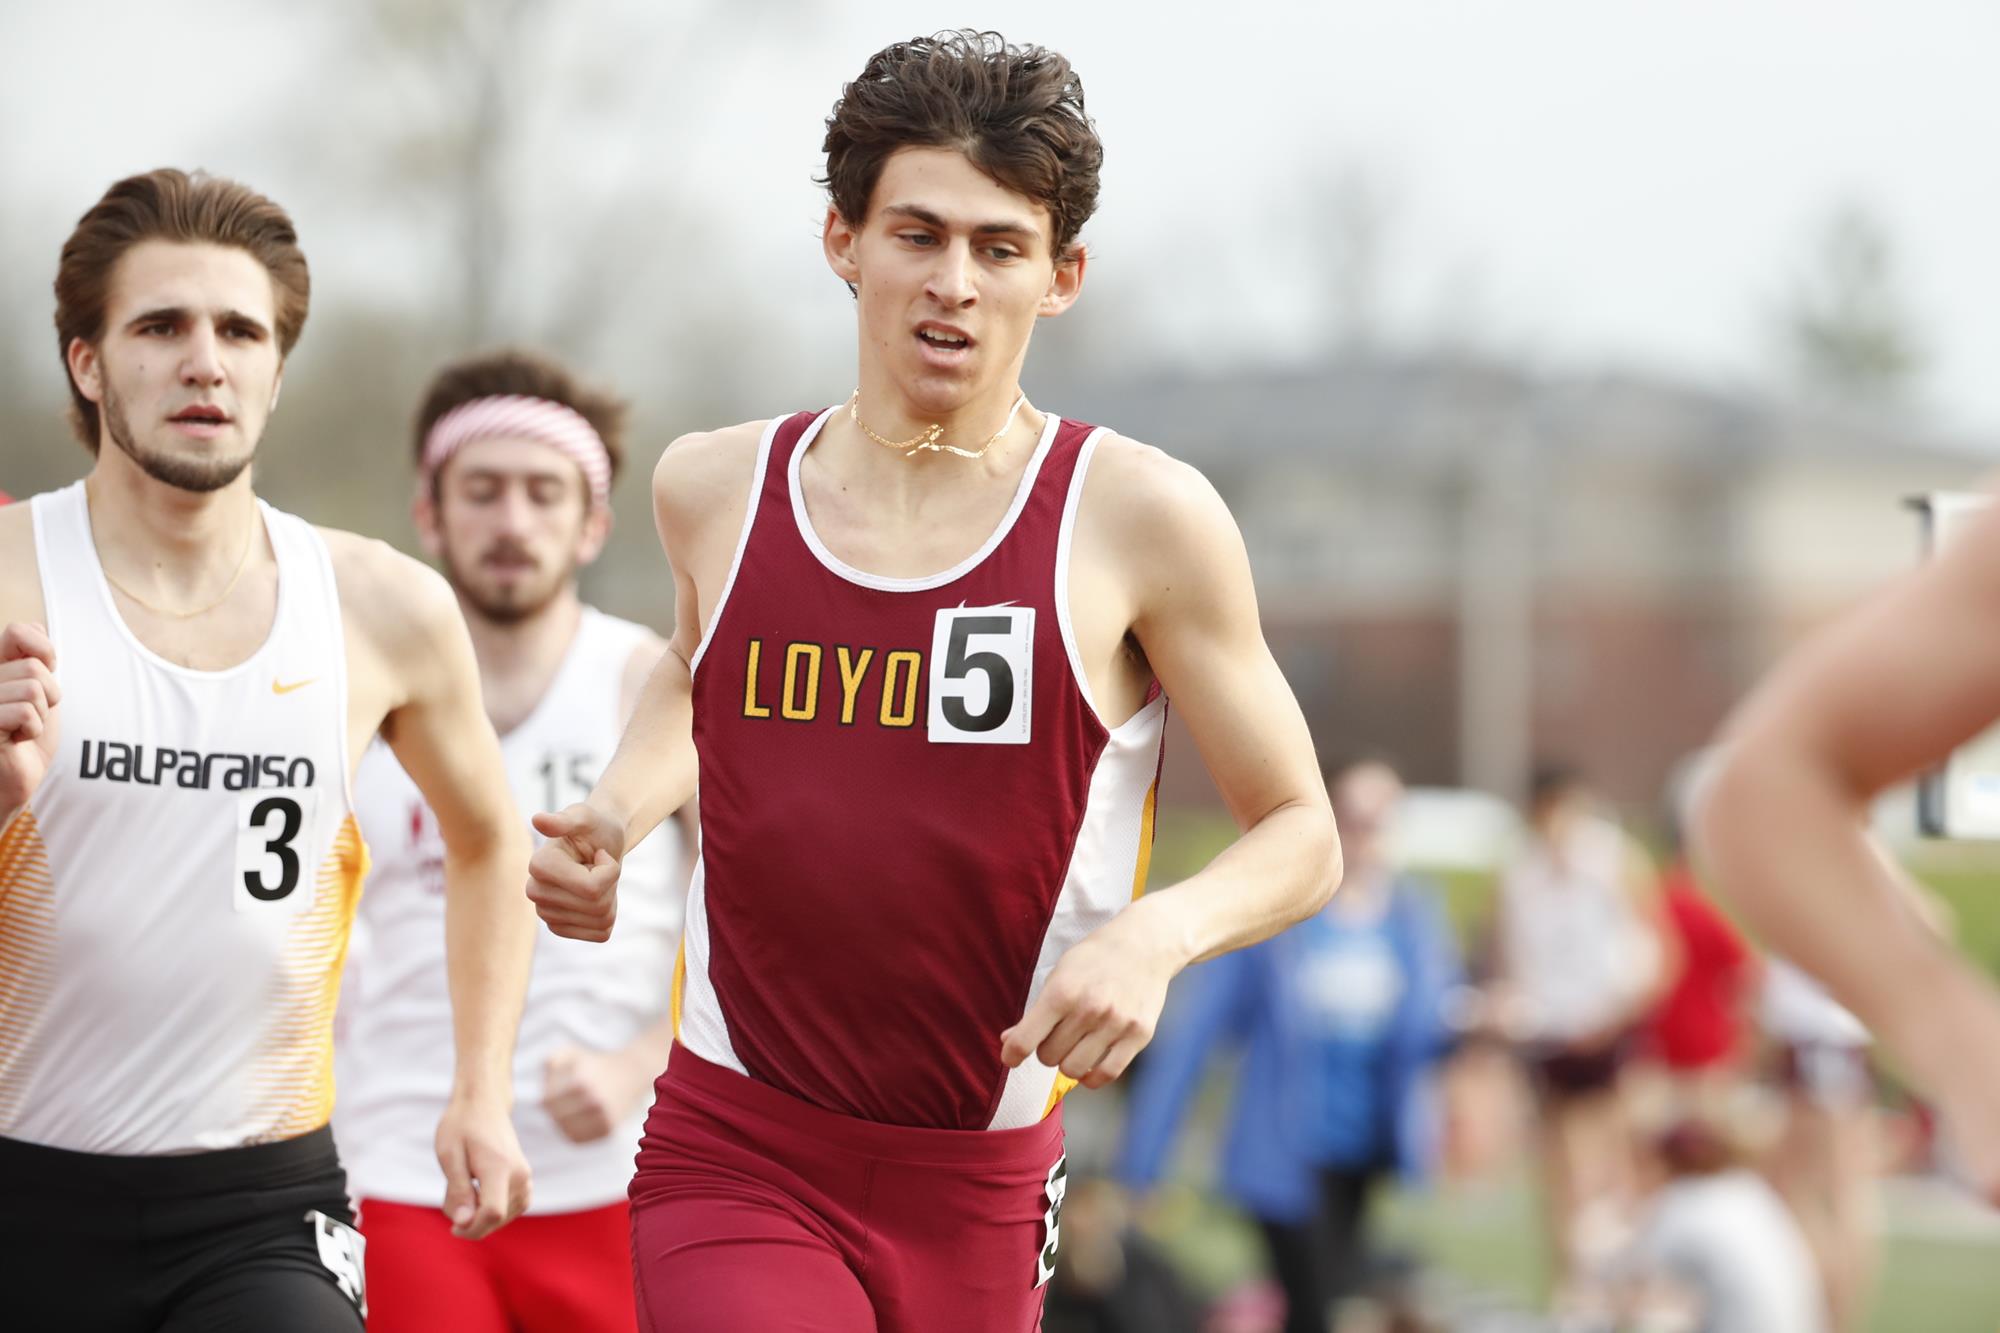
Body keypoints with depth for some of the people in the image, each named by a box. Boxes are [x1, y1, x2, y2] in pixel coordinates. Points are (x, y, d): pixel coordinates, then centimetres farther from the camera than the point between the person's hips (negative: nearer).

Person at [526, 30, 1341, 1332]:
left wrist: (1160, 933, -19)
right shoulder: (716, 489, 3)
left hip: (977, 1191, 0)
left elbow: (1303, 835, 0)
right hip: (732, 1164, 0)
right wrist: (617, 813, 8)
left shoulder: (1142, 517, -6)